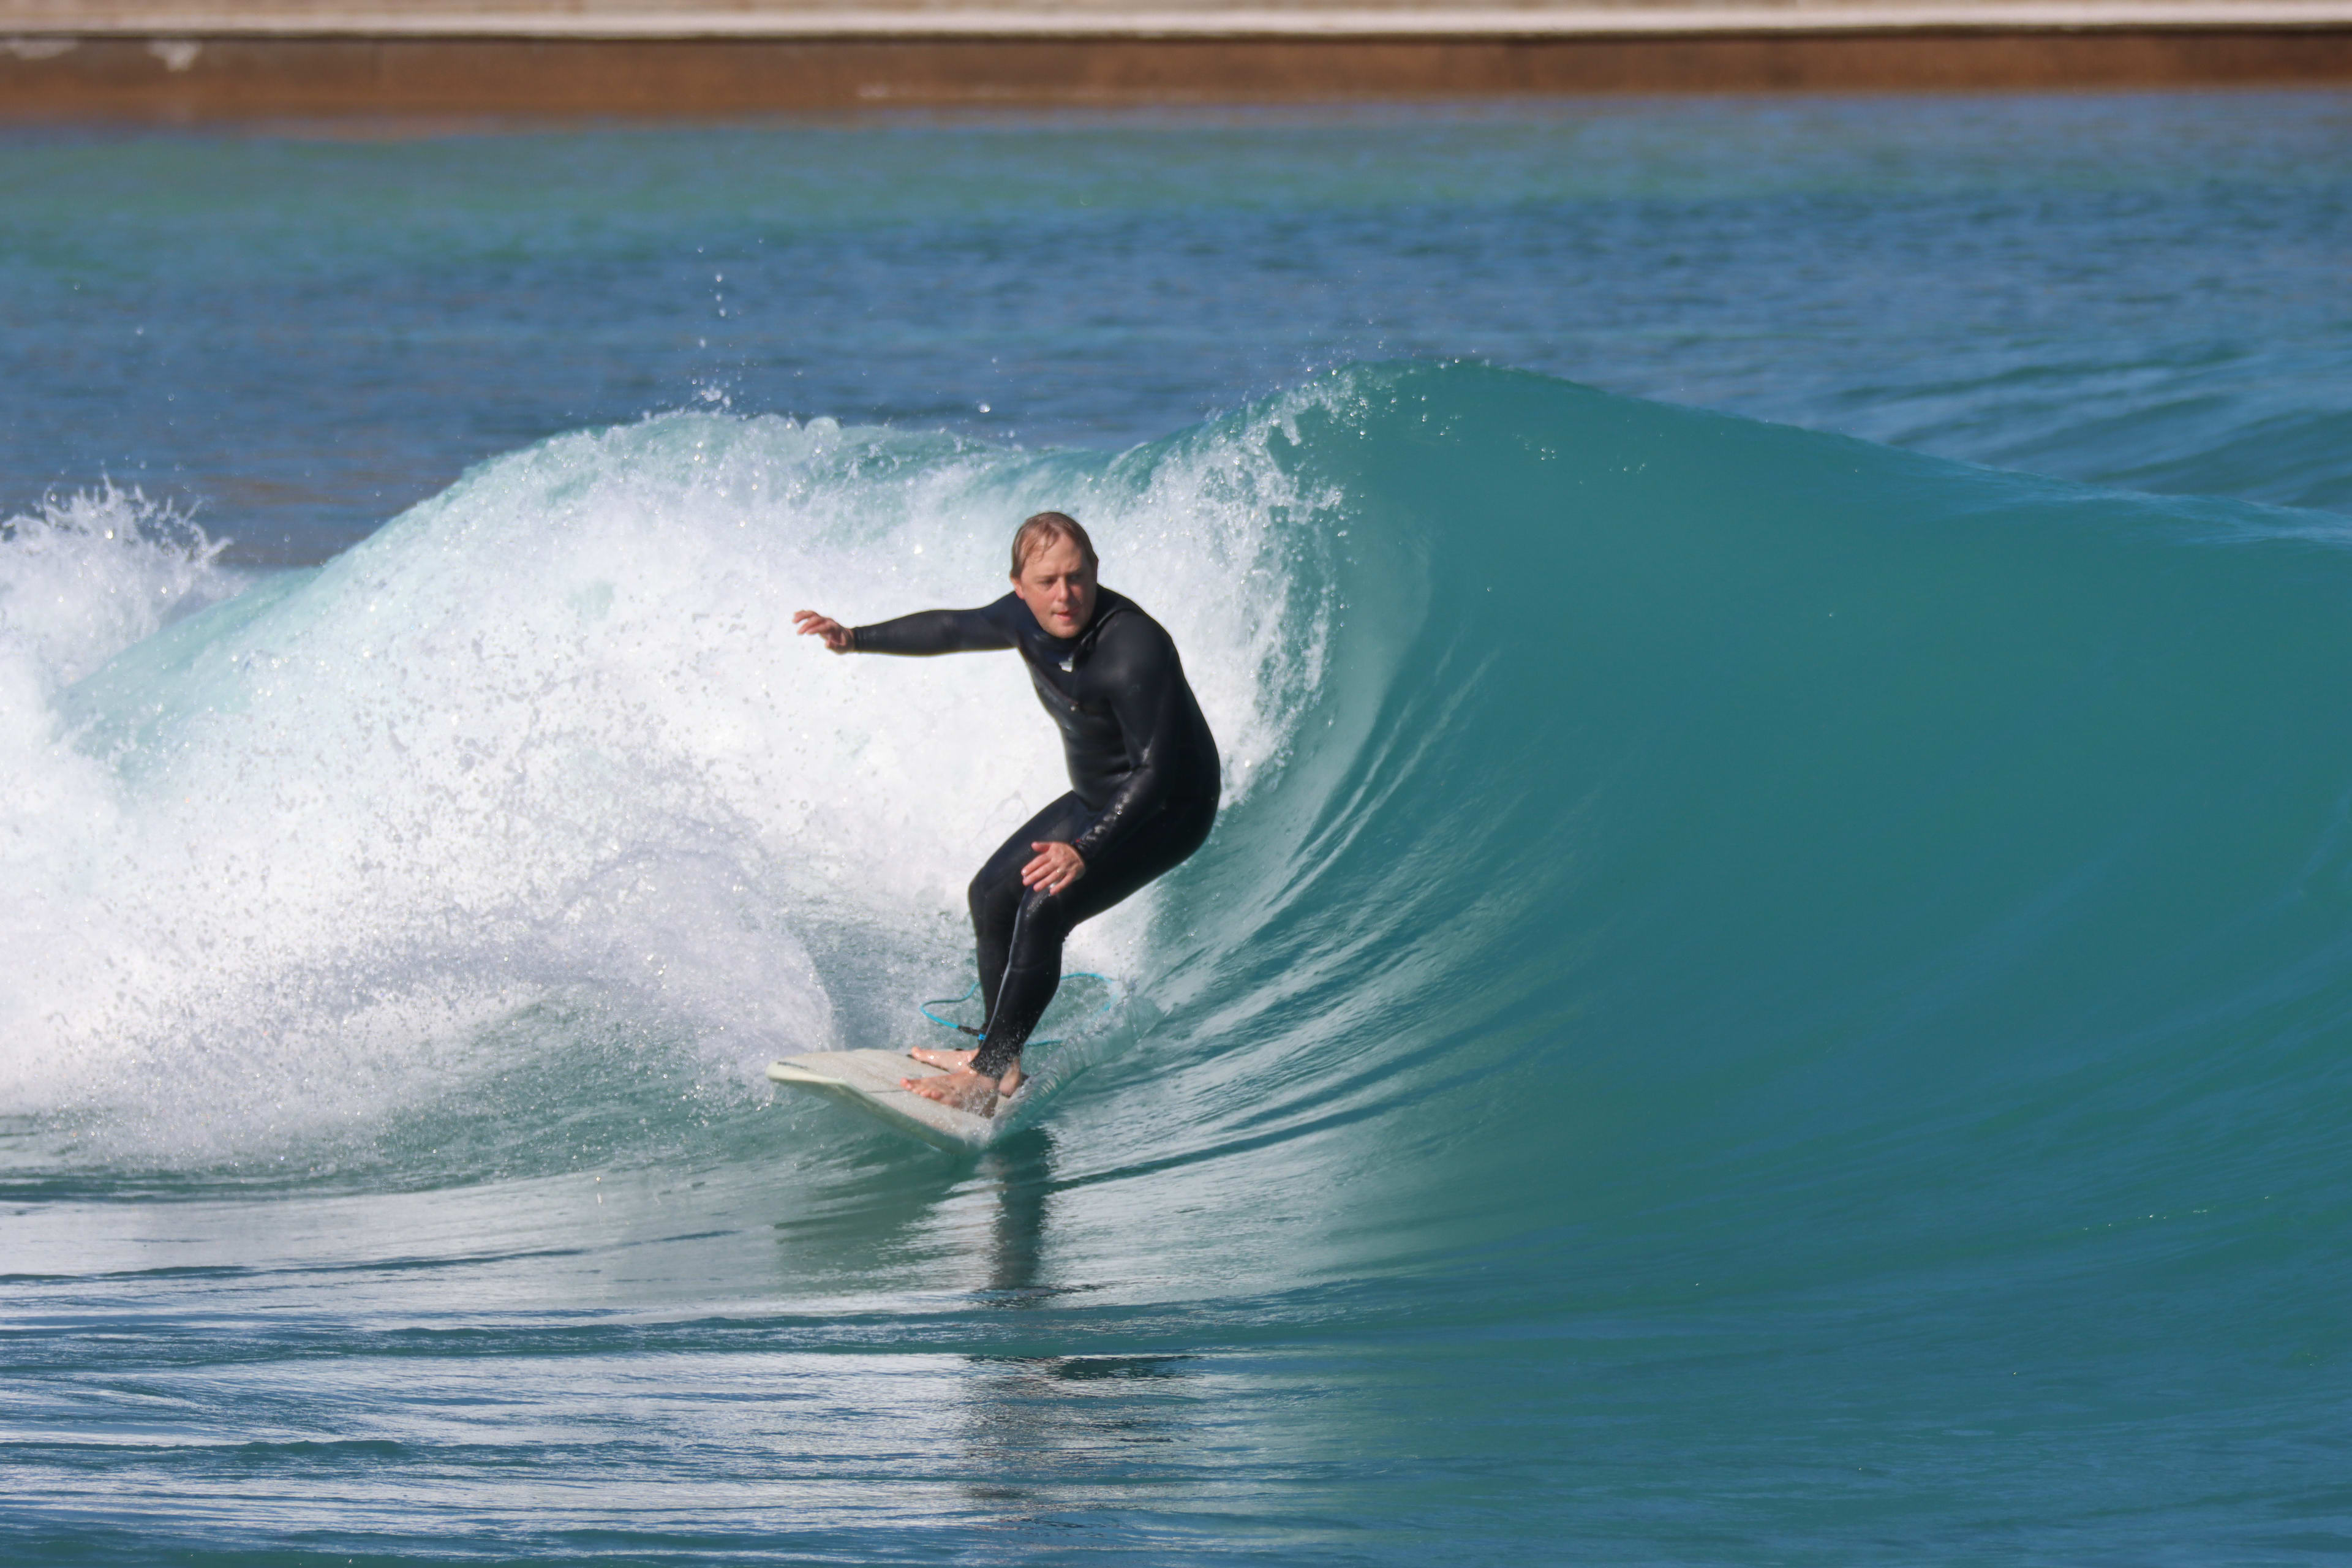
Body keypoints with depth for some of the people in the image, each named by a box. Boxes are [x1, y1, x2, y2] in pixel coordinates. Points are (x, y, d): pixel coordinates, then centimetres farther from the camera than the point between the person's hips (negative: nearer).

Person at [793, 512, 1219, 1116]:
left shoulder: (1134, 651, -34)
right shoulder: (1028, 618, -10)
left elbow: (1155, 771, -34)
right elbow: (957, 629, 12)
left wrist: (1084, 850, -42)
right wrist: (856, 639, 14)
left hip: (1167, 811, -9)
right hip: (1096, 798, 9)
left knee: (1043, 910, -24)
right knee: (993, 894, 14)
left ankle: (987, 1077, -19)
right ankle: (1001, 1057, 26)